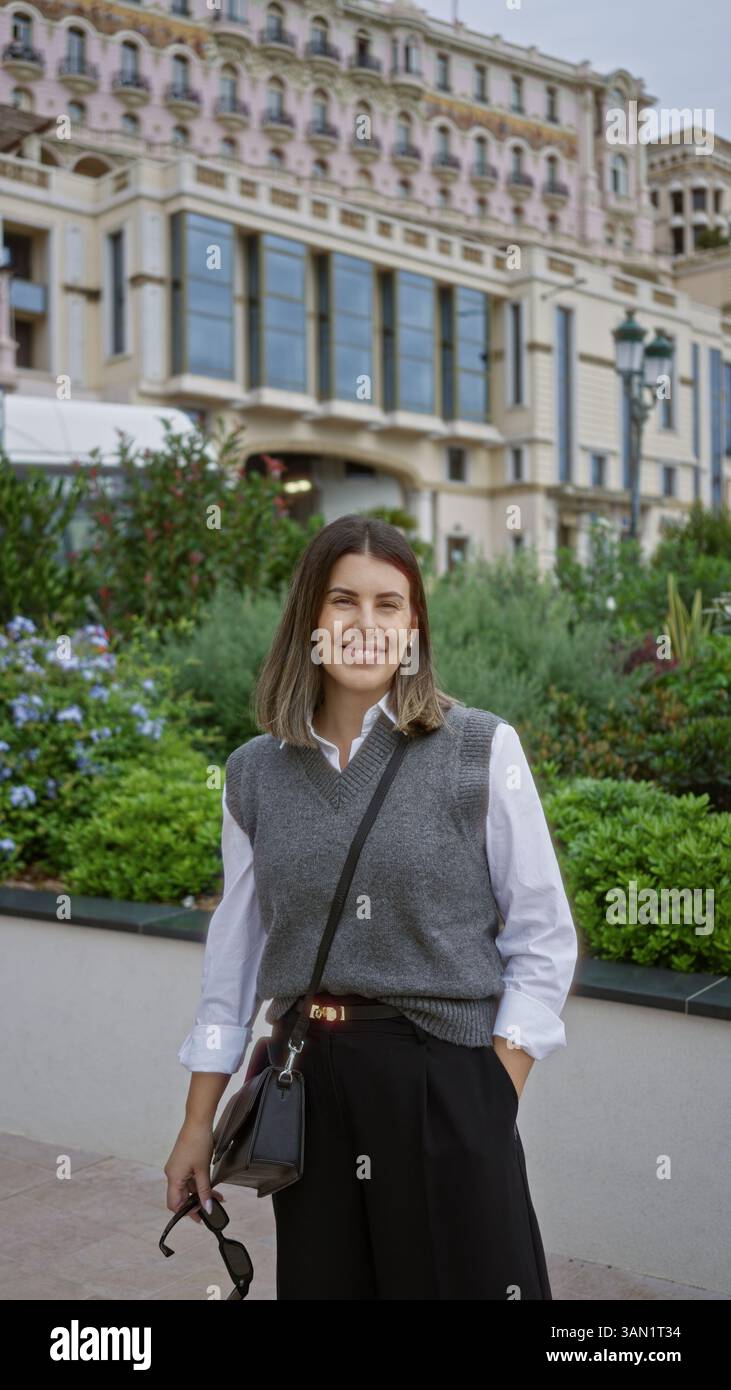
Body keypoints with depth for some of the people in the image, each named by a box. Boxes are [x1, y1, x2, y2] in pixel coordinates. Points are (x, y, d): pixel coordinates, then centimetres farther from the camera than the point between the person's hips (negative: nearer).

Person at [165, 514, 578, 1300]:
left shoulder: (481, 750, -4)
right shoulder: (254, 774, 4)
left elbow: (544, 940, -2)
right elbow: (233, 952, 10)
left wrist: (496, 1097, -10)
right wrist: (198, 1124, 10)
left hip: (444, 1080, -3)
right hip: (307, 1087, 3)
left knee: (461, 1277, 5)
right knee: (320, 1280, 13)